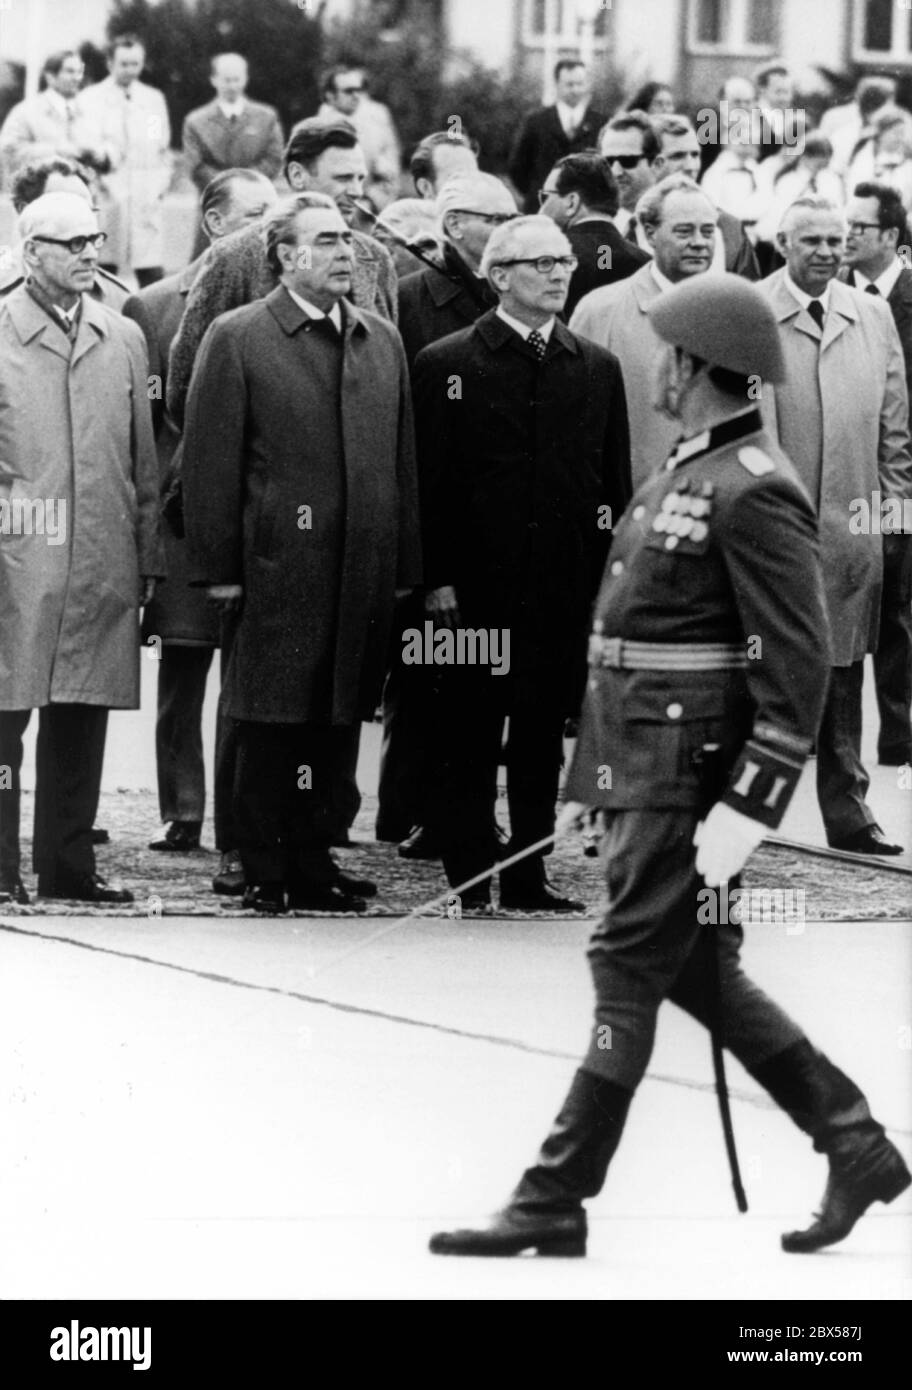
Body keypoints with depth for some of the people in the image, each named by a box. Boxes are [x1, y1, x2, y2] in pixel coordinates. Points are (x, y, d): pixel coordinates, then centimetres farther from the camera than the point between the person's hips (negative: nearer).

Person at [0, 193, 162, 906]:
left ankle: (69, 866, 13)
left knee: (82, 719, 7)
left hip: (103, 565, 4)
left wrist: (148, 560, 11)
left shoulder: (123, 339, 14)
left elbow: (143, 460, 15)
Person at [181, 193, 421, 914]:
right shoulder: (237, 339, -1)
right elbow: (210, 462, -3)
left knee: (334, 724, 6)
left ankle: (312, 863, 14)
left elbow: (403, 457, 16)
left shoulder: (382, 339, 15)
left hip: (363, 570, 5)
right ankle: (266, 875, 4)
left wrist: (405, 564, 10)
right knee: (272, 726, -2)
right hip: (278, 566, -5)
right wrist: (219, 567, -7)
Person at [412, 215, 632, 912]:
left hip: (566, 589, 4)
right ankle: (470, 886, 6)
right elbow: (431, 482, -4)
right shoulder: (447, 365, -2)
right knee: (470, 740, 1)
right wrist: (438, 579, -10)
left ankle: (528, 877, 16)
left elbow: (614, 483, 11)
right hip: (478, 587, -4)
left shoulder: (597, 369, 10)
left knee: (544, 735, 9)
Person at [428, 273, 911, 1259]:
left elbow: (796, 669, -20)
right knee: (695, 971, 14)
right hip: (643, 762, 10)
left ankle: (554, 1203, 1)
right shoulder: (682, 471, 14)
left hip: (688, 771, -10)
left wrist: (744, 809, -22)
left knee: (629, 972, -4)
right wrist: (591, 774, 18)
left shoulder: (753, 492, -17)